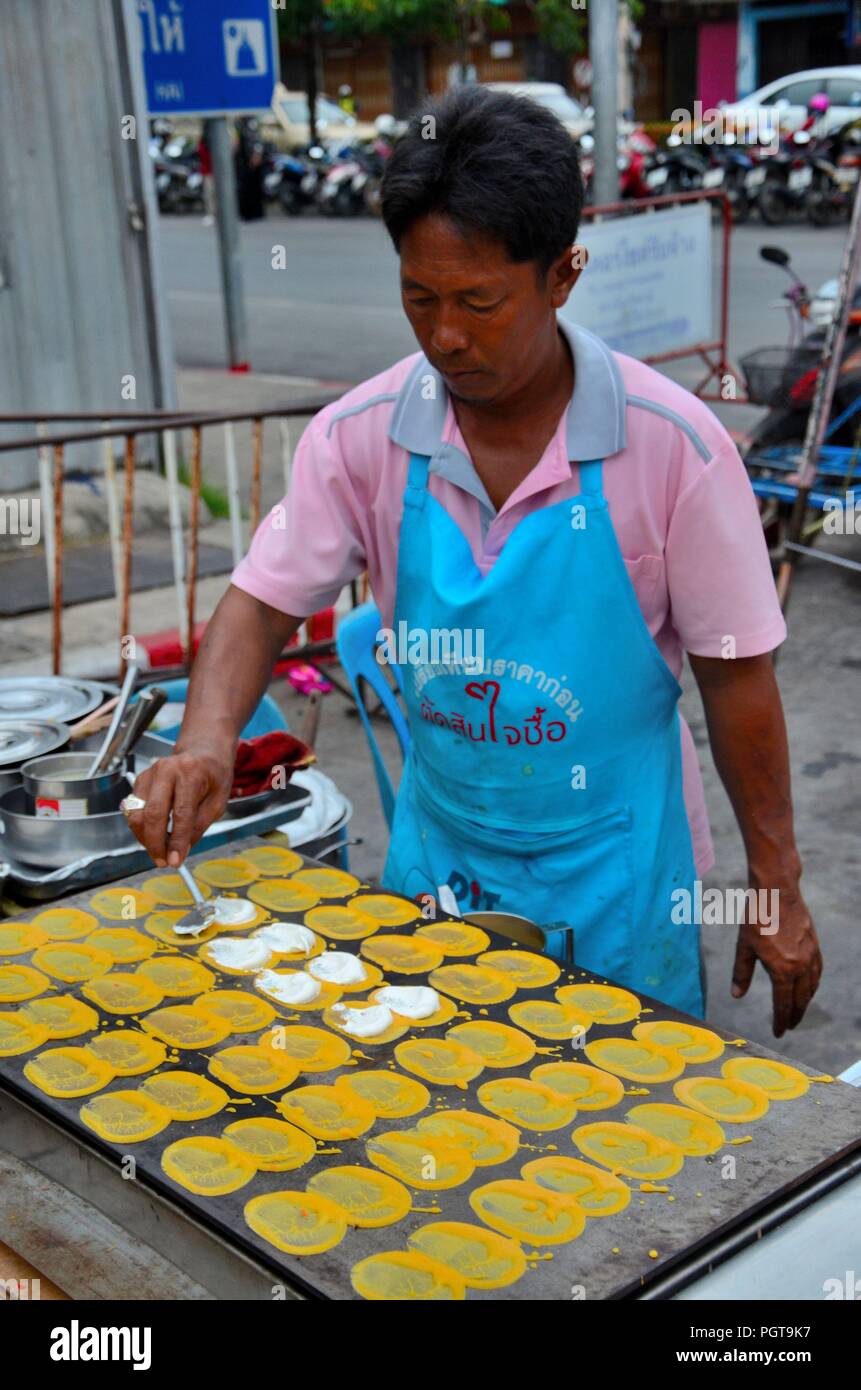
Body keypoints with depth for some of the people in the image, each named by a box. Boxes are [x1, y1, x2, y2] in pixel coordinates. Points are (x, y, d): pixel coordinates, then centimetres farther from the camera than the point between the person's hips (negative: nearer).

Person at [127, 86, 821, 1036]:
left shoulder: (673, 444, -18)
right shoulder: (362, 436, -11)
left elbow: (735, 674, -10)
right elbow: (263, 601, -4)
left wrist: (775, 888, -4)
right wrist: (206, 742, -24)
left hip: (612, 875, -2)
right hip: (436, 855, 3)